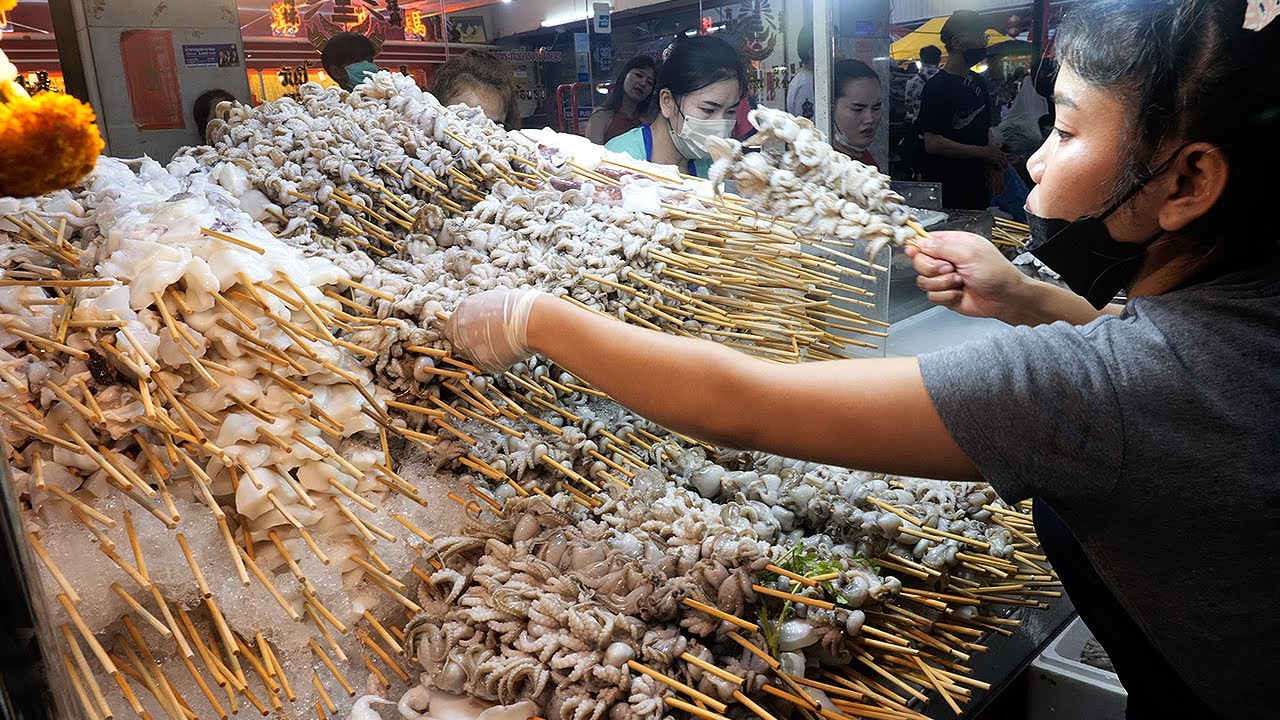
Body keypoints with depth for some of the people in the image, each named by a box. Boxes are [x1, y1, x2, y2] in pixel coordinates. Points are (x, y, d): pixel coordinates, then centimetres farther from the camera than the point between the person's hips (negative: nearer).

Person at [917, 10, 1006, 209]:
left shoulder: (979, 84, 14)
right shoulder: (937, 87, -13)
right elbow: (933, 143, -21)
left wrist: (994, 166, 0)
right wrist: (984, 152, -15)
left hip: (979, 185, 8)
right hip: (946, 191, -8)